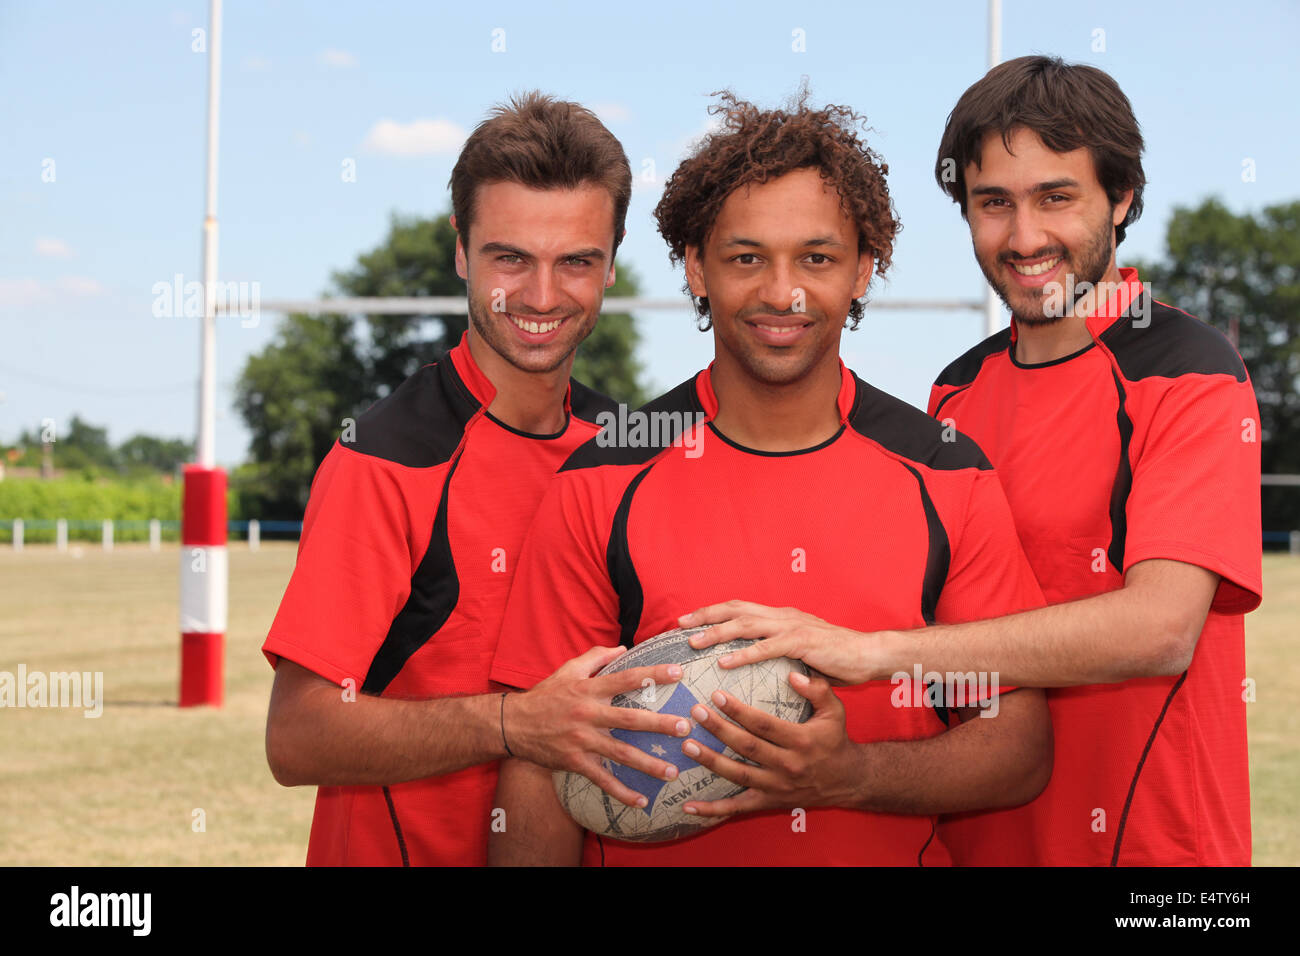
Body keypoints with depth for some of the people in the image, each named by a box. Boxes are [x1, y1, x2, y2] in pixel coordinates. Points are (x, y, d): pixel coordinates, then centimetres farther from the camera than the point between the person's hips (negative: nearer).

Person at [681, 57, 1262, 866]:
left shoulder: (1189, 370, -12)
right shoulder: (958, 390, 8)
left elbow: (1160, 626, -26)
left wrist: (872, 649, -30)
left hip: (1145, 838, -6)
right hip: (967, 837, 6)